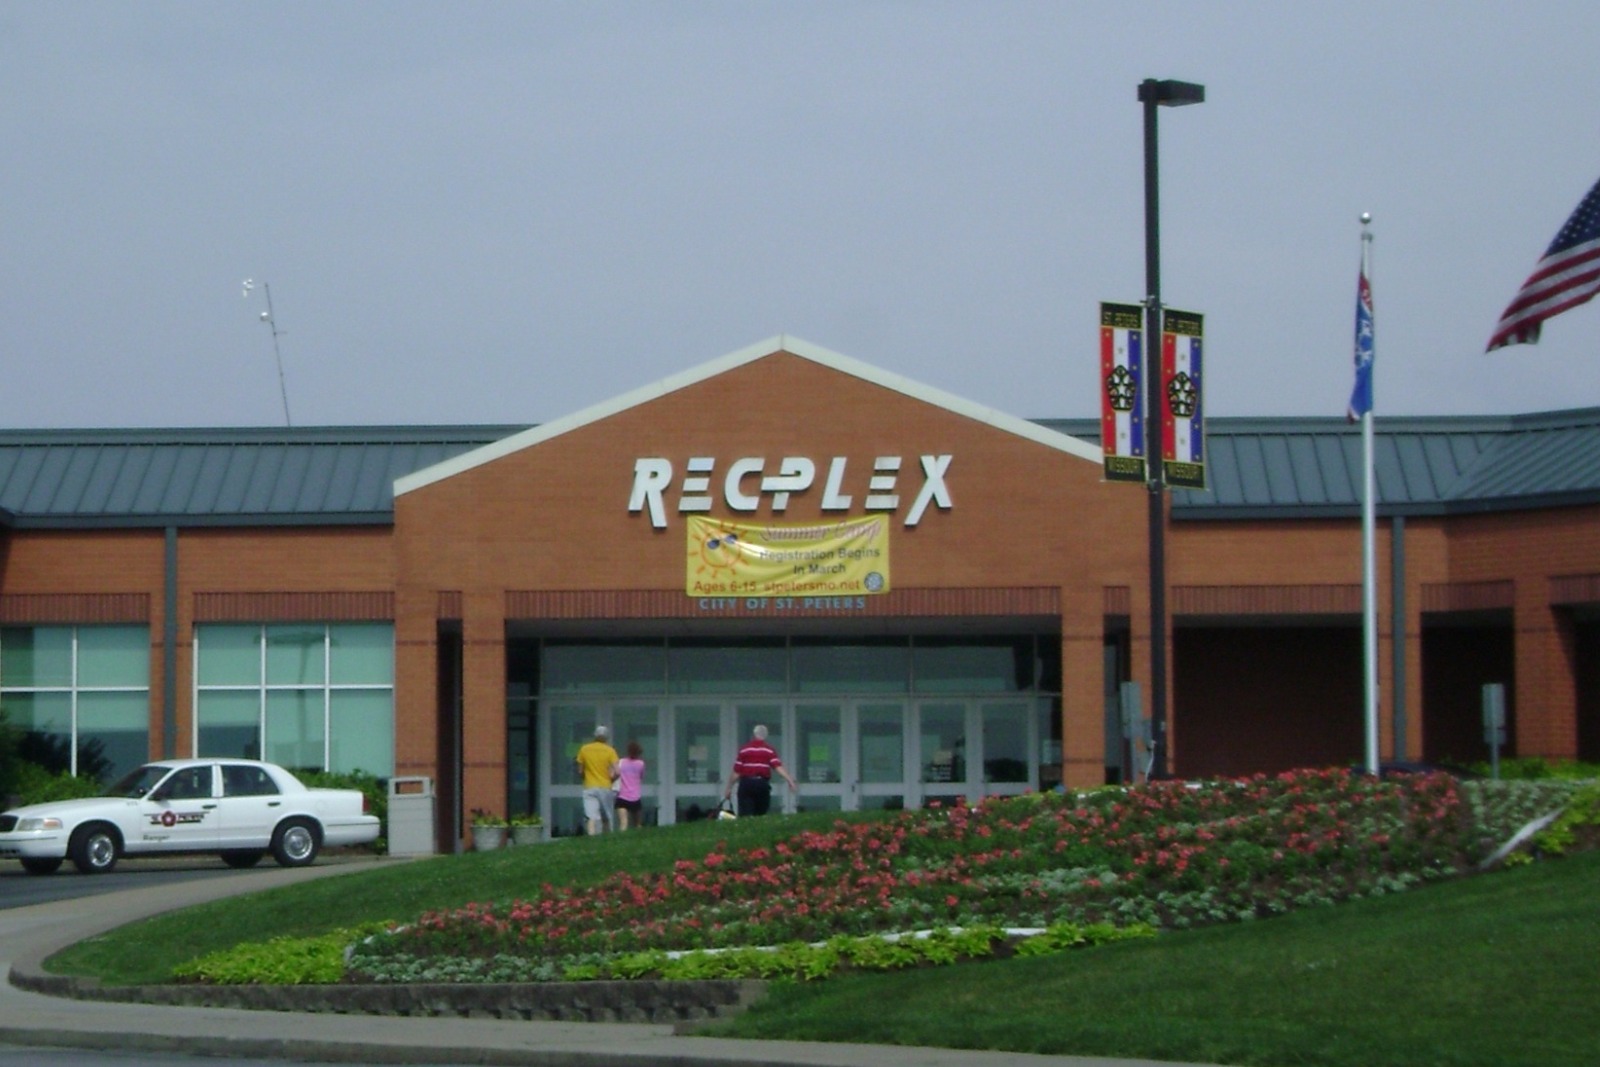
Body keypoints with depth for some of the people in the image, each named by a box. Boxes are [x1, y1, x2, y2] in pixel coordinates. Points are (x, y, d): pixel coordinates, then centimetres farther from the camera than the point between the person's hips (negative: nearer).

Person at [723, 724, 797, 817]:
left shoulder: (744, 750, 6)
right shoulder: (769, 750, 5)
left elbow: (736, 772, 4)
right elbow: (778, 767, -9)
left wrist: (729, 788, 11)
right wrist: (790, 780, -13)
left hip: (746, 782, 0)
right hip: (763, 783, 1)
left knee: (745, 816, -7)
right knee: (761, 815, 10)